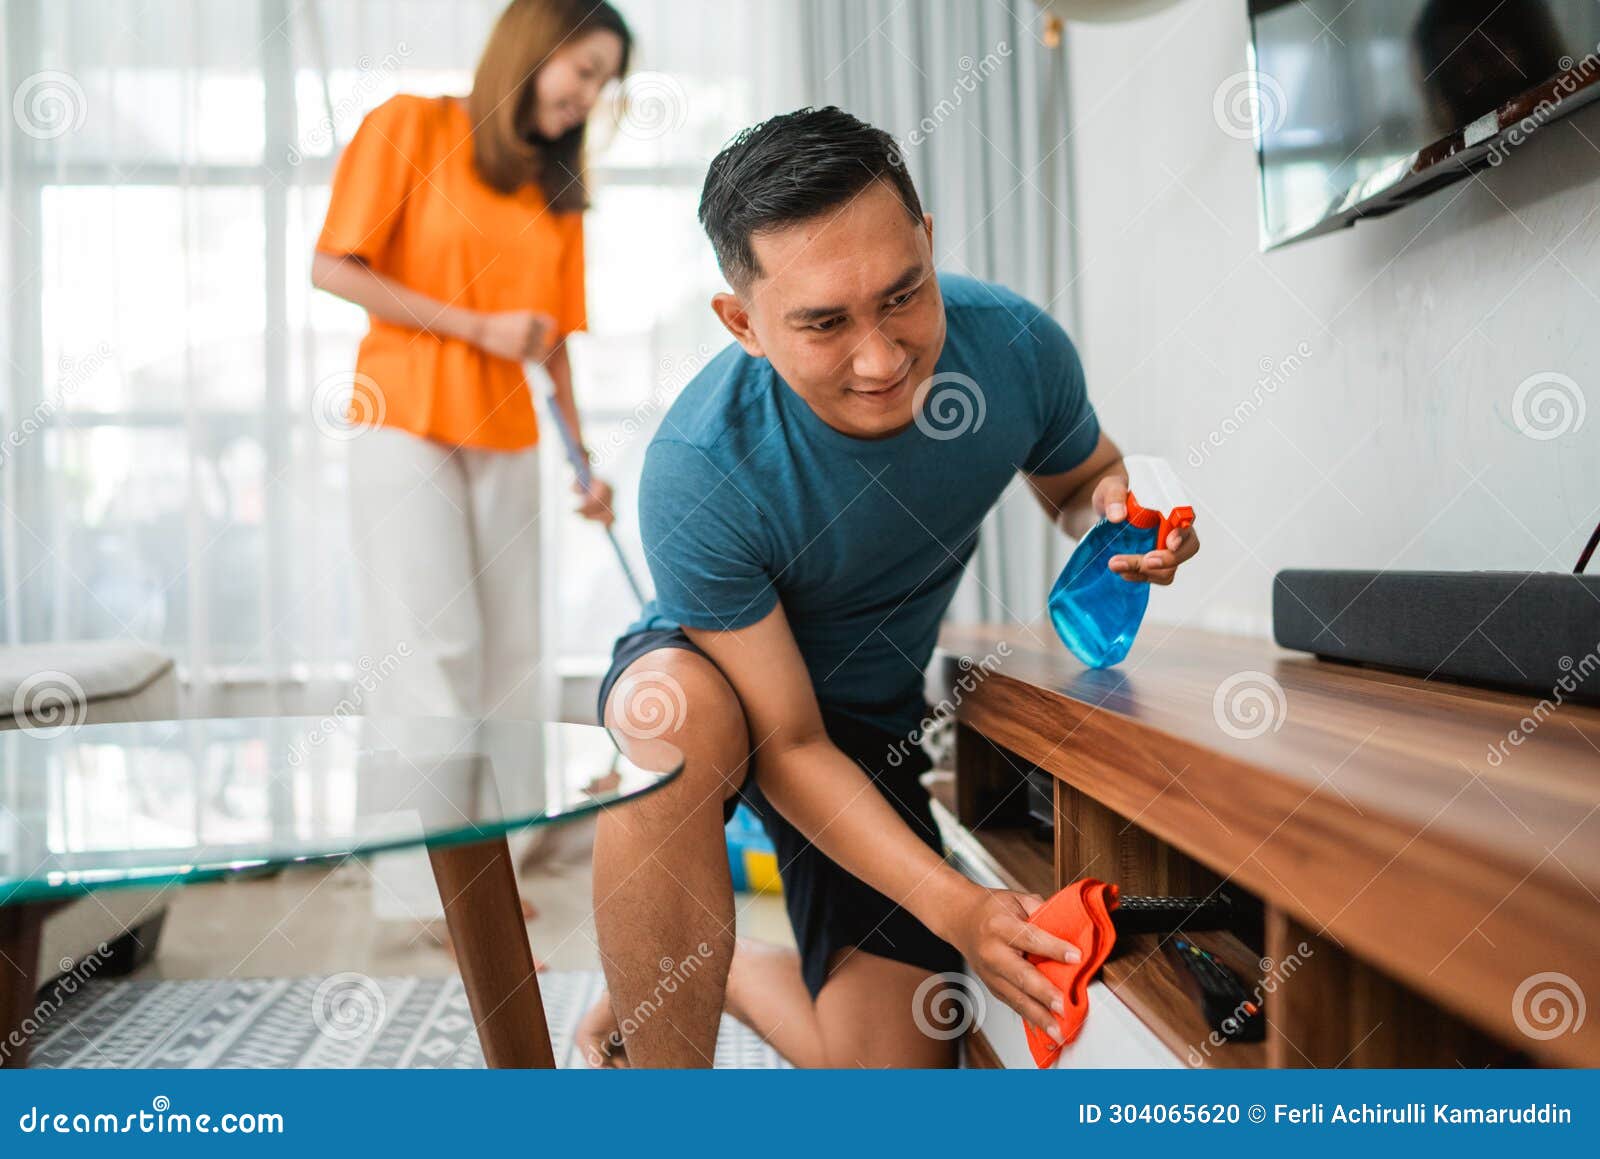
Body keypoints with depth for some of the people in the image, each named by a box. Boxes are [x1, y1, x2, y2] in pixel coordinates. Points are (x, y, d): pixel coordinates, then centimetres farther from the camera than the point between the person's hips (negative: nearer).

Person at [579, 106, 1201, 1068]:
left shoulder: (1018, 347, -22)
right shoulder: (699, 470, -35)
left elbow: (1082, 477, 2)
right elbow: (790, 745, -26)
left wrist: (1114, 511, -23)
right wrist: (952, 906, -34)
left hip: (873, 714, 4)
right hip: (714, 673, -3)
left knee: (893, 1066, -1)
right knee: (676, 722, -43)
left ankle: (709, 968, 27)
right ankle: (653, 1041, -19)